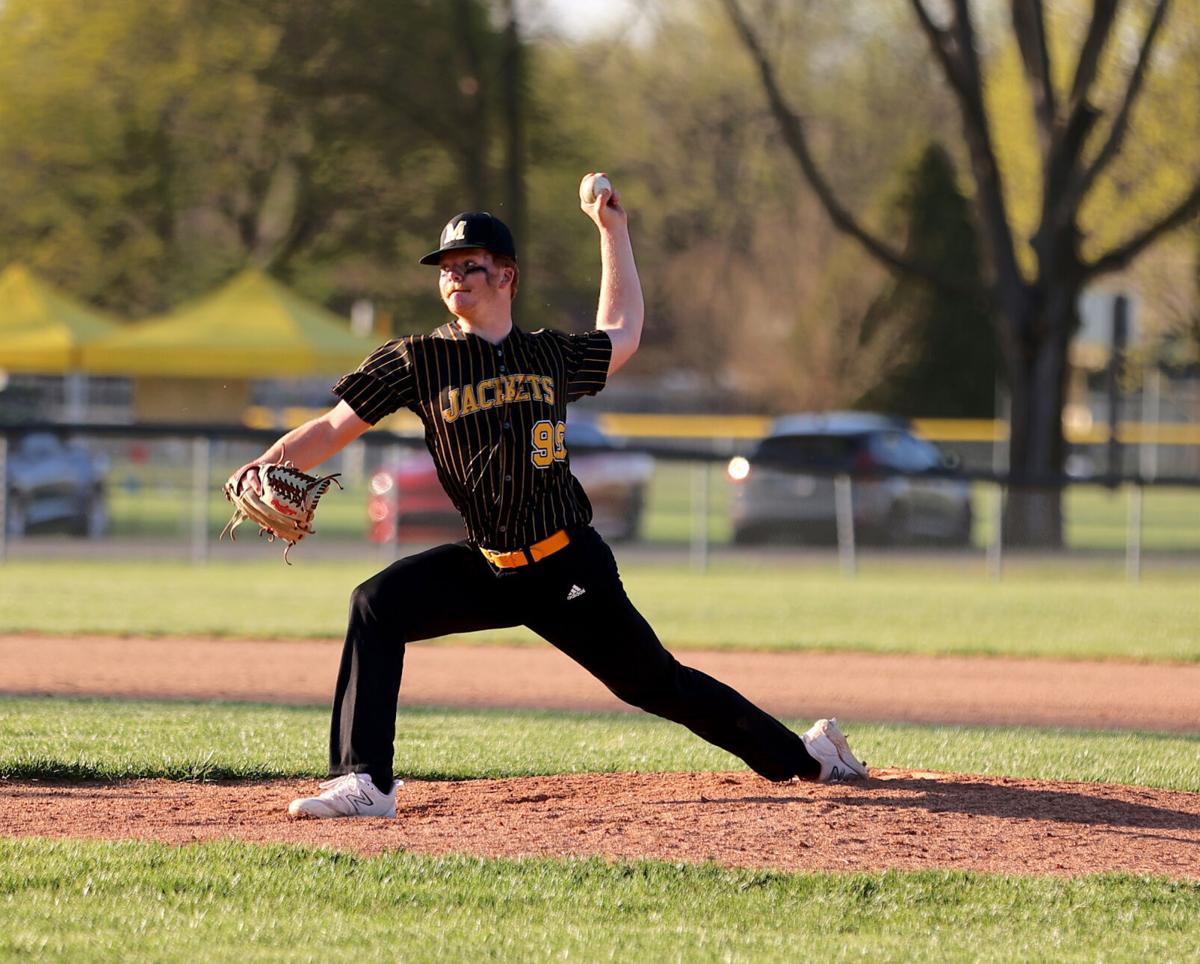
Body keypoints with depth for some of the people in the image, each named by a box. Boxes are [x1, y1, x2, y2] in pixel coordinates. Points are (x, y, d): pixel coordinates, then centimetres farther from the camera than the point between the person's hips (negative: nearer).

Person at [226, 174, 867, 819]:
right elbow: (332, 429, -3)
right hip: (484, 570, 0)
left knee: (655, 683, 3)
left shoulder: (551, 356, 5)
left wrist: (613, 232, 27)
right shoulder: (417, 361, -1)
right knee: (377, 603, -24)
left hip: (570, 568, 0)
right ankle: (364, 785, -25)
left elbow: (621, 334, 27)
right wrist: (265, 468, -21)